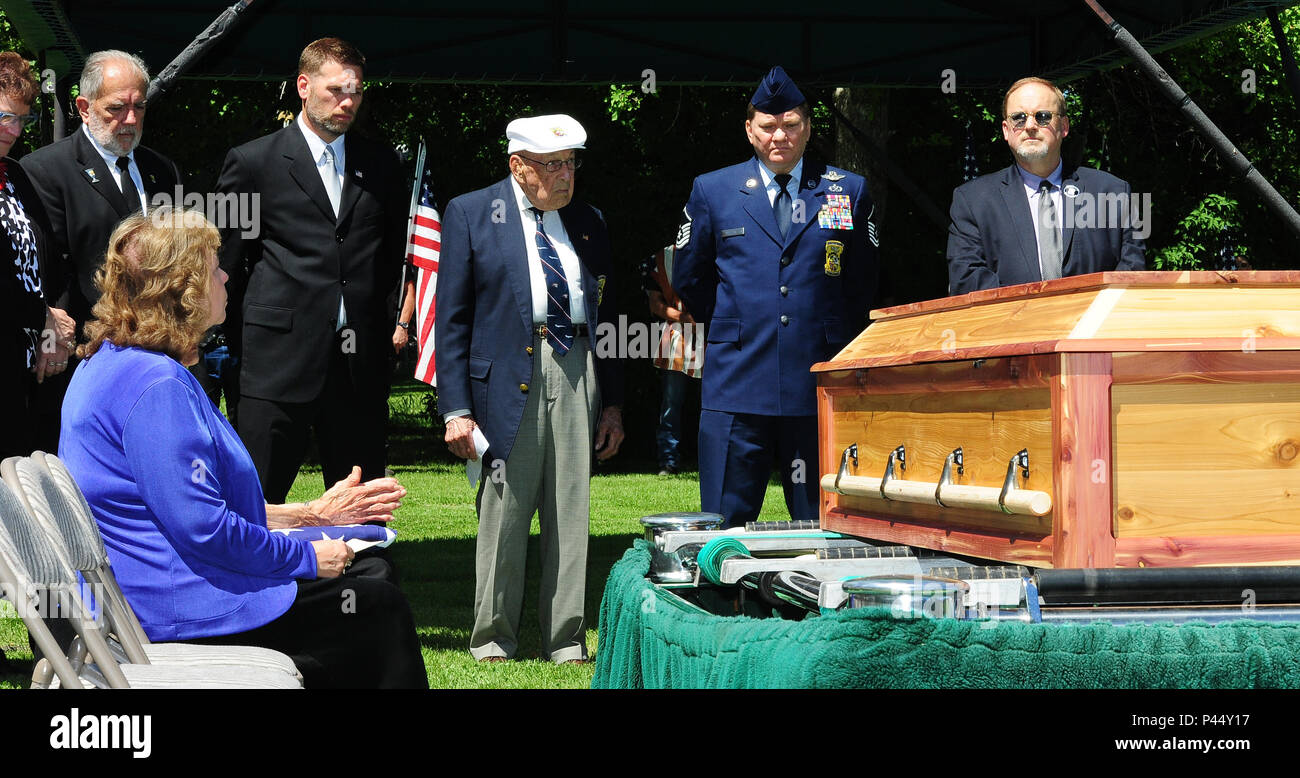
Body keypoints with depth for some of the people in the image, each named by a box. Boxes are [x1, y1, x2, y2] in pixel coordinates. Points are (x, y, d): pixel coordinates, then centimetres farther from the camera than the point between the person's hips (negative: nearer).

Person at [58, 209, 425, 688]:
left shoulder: (108, 363, 13)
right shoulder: (156, 385, -22)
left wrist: (307, 515, 17)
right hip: (176, 613, -11)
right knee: (383, 610, -1)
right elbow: (202, 528, -26)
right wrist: (307, 557, -12)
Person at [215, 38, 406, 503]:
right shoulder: (253, 162, 2)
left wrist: (371, 315, 11)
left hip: (361, 362, 4)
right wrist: (248, 338, 2)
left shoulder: (381, 165, 13)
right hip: (280, 358, -3)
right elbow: (226, 260, 4)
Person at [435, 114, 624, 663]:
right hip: (508, 376, -3)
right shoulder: (470, 214, 3)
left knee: (571, 514, 4)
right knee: (502, 514, 0)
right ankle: (493, 642, 12)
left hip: (578, 376, 3)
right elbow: (451, 319, 0)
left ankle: (566, 643, 13)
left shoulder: (587, 221, 15)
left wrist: (613, 402, 11)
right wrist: (455, 408, -7)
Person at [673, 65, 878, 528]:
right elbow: (688, 280, 18)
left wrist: (833, 339, 13)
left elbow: (862, 282, 16)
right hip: (737, 384, 0)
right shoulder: (712, 191, 8)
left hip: (818, 385, 0)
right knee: (725, 523, 0)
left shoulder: (849, 191, 8)